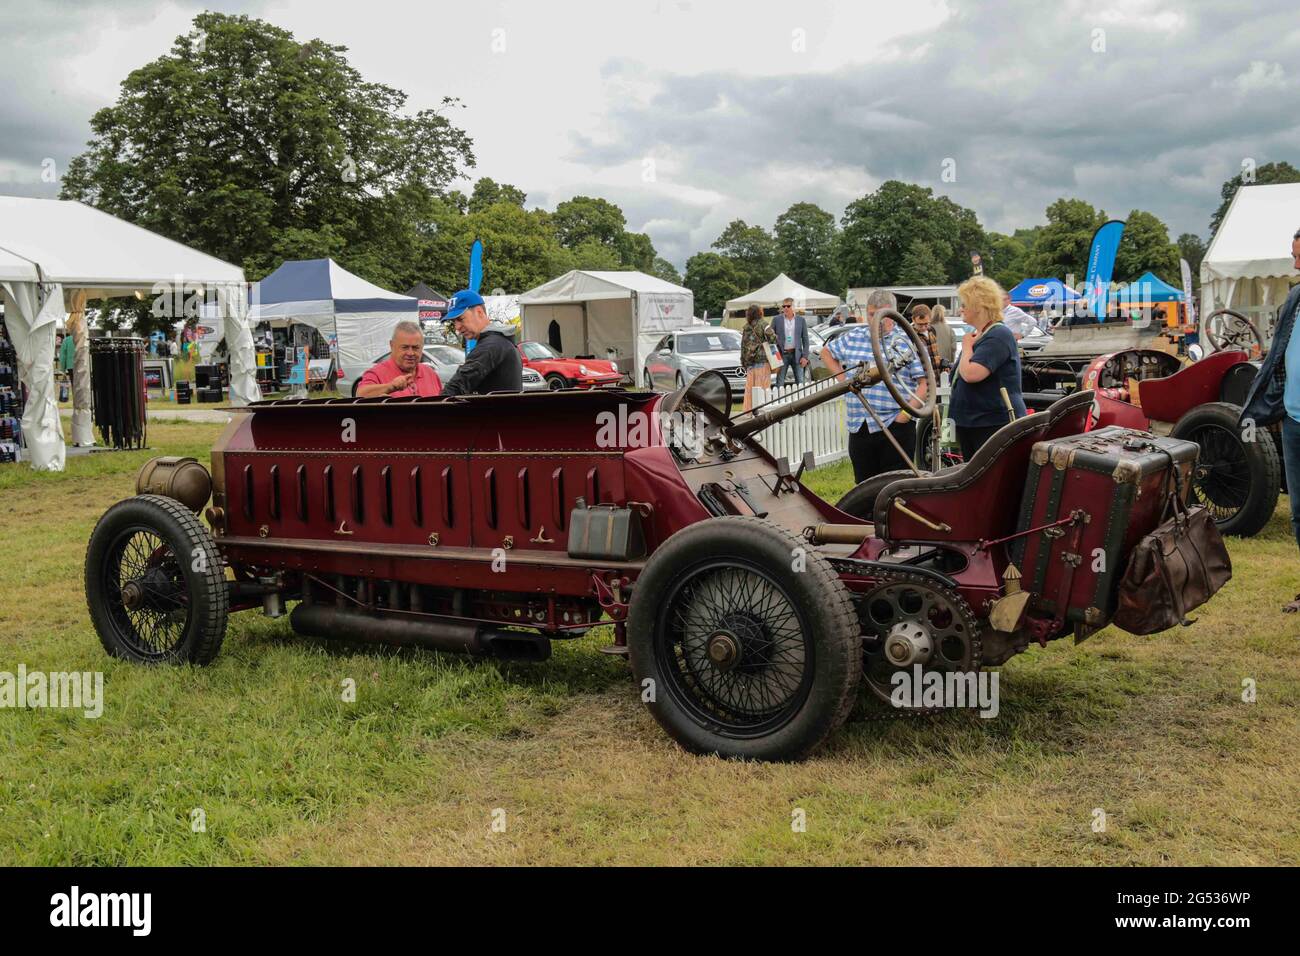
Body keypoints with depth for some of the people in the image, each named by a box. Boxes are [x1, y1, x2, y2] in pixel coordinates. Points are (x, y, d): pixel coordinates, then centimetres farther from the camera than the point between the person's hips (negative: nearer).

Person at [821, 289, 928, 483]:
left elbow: (924, 383, -6)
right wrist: (842, 378, 12)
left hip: (896, 426, -4)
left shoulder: (907, 343, -2)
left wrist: (906, 413, -15)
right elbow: (826, 352, 26)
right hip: (858, 428, 4)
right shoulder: (852, 337, 10)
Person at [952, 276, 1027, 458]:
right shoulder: (977, 335, 16)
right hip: (970, 423, 10)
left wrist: (967, 347, -13)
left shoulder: (998, 336, -15)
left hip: (994, 425, -10)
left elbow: (971, 374, -27)